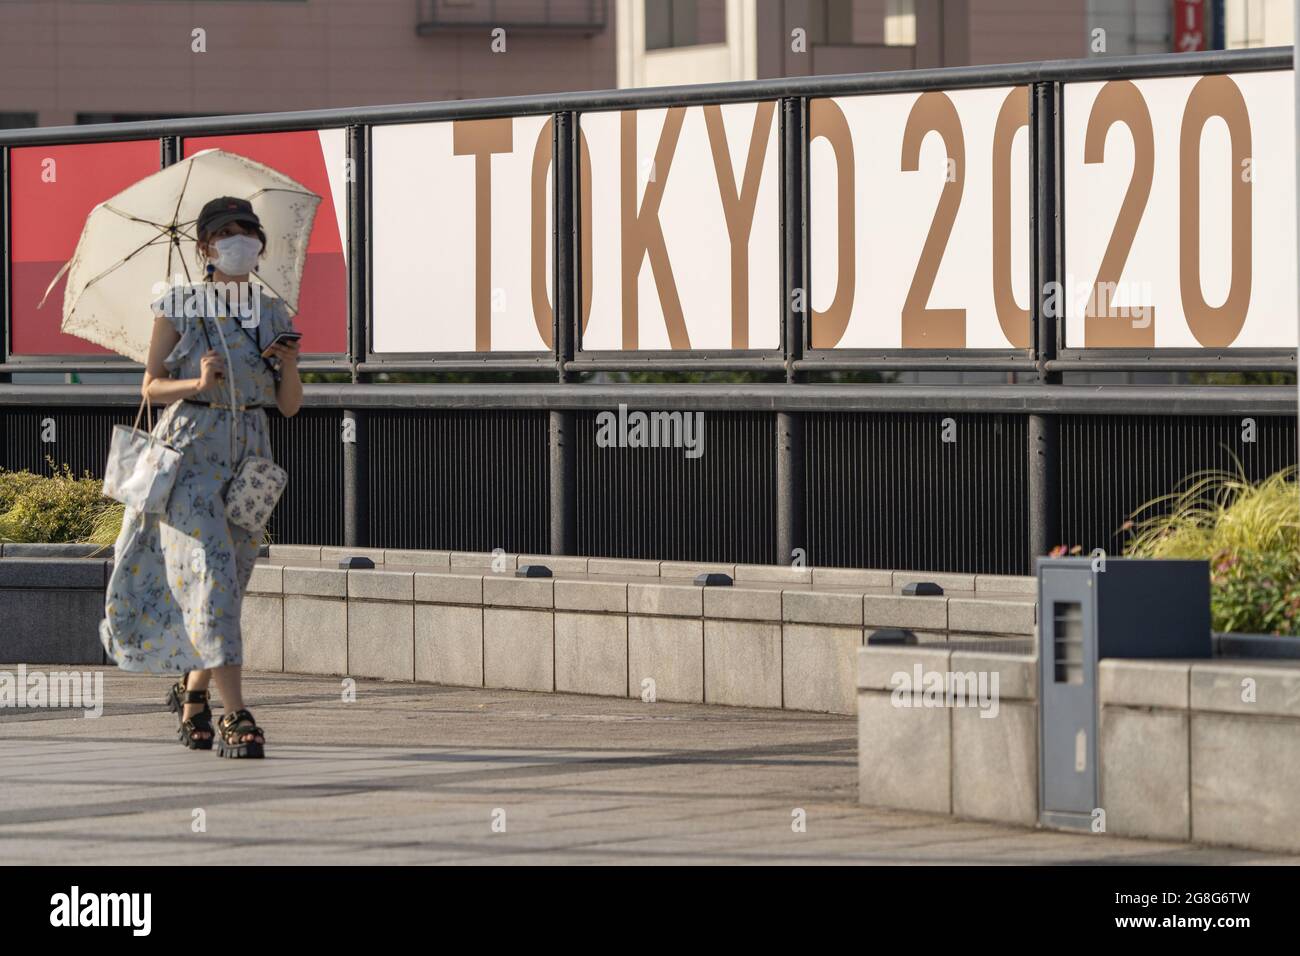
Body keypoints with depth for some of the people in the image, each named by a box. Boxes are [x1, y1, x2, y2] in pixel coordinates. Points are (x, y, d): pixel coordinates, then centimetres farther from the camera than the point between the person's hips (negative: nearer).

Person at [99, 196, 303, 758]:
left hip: (250, 452, 4)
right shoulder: (178, 307, 1)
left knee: (231, 578, 8)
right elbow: (151, 388, 0)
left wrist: (289, 367, -10)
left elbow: (289, 406, 10)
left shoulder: (275, 316, 10)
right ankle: (236, 718, -22)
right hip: (191, 447, -4)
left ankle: (193, 691, 32)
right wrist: (197, 383, -18)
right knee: (210, 572, -16)